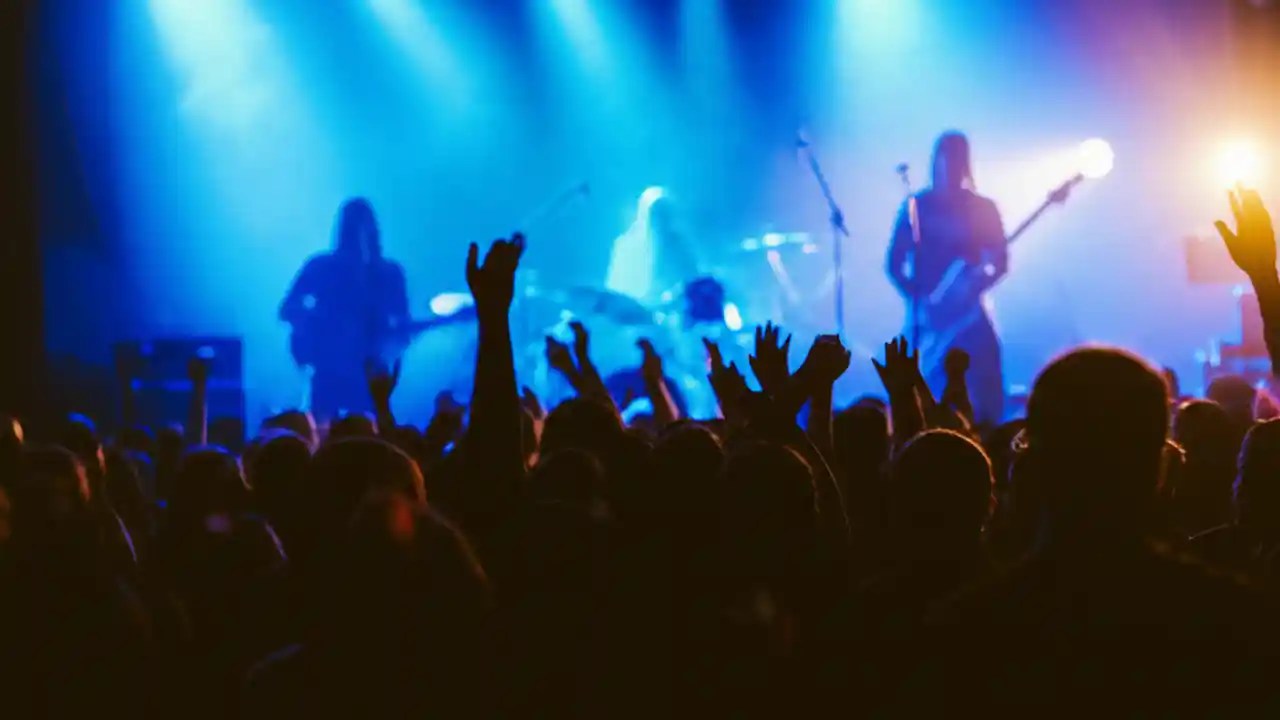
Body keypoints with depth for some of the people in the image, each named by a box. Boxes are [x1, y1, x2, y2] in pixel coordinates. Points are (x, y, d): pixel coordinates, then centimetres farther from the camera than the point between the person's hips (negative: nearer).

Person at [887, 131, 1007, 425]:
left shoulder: (982, 208, 7)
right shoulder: (916, 207, 6)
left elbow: (1000, 262, 2)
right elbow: (895, 263, 4)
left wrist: (974, 288, -14)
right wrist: (917, 298, -10)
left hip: (969, 312, 0)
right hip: (926, 315, 0)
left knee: (985, 399, -9)